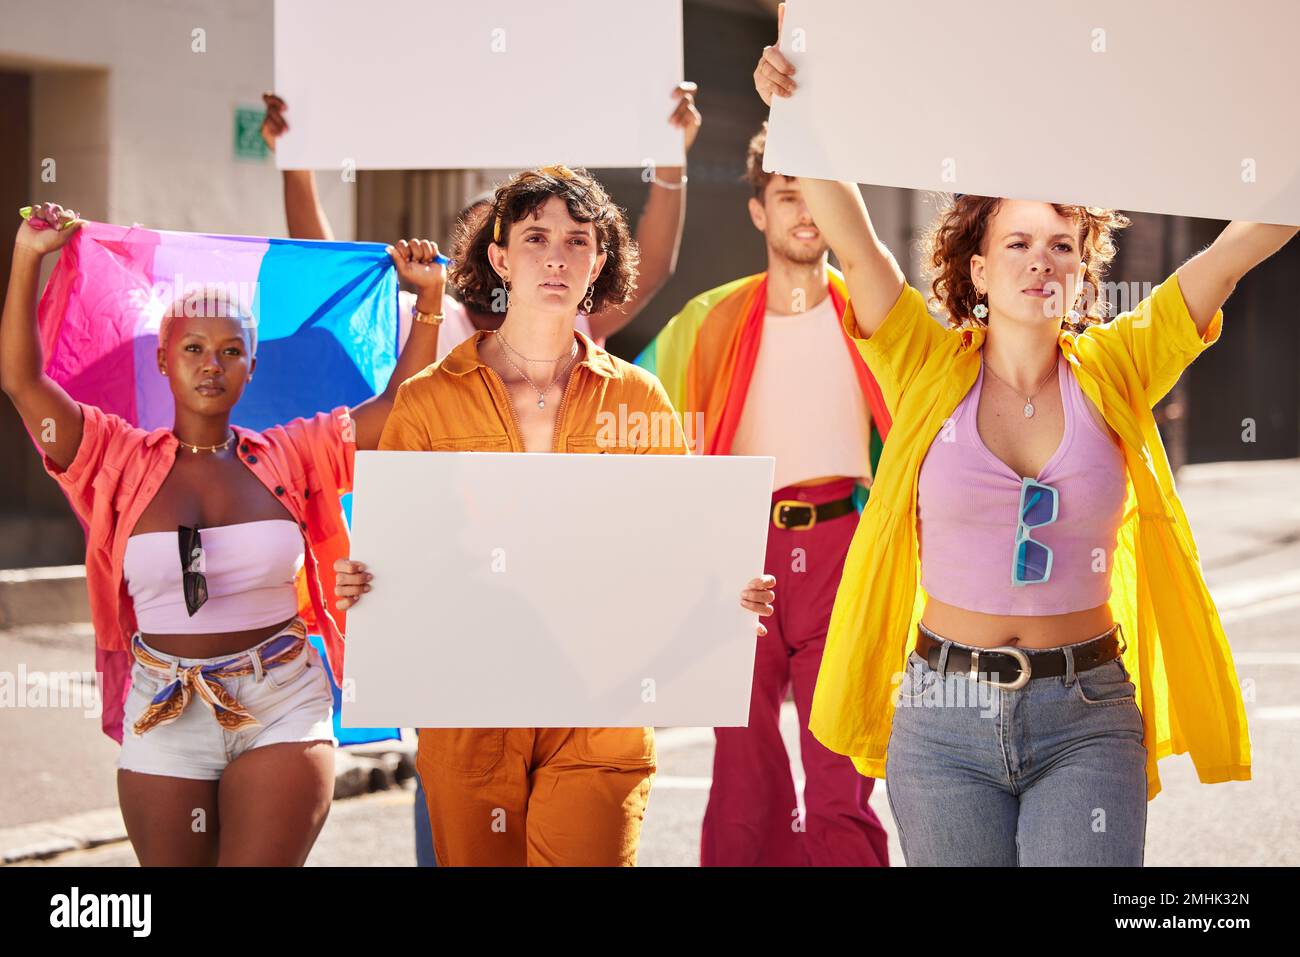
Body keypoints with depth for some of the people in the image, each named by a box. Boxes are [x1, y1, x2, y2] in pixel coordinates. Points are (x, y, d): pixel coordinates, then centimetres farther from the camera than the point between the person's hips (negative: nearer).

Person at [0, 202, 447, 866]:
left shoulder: (290, 457, 4)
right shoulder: (122, 460, 1)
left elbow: (398, 403, 4)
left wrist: (429, 293, -2)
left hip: (282, 710, -1)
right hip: (165, 712, 1)